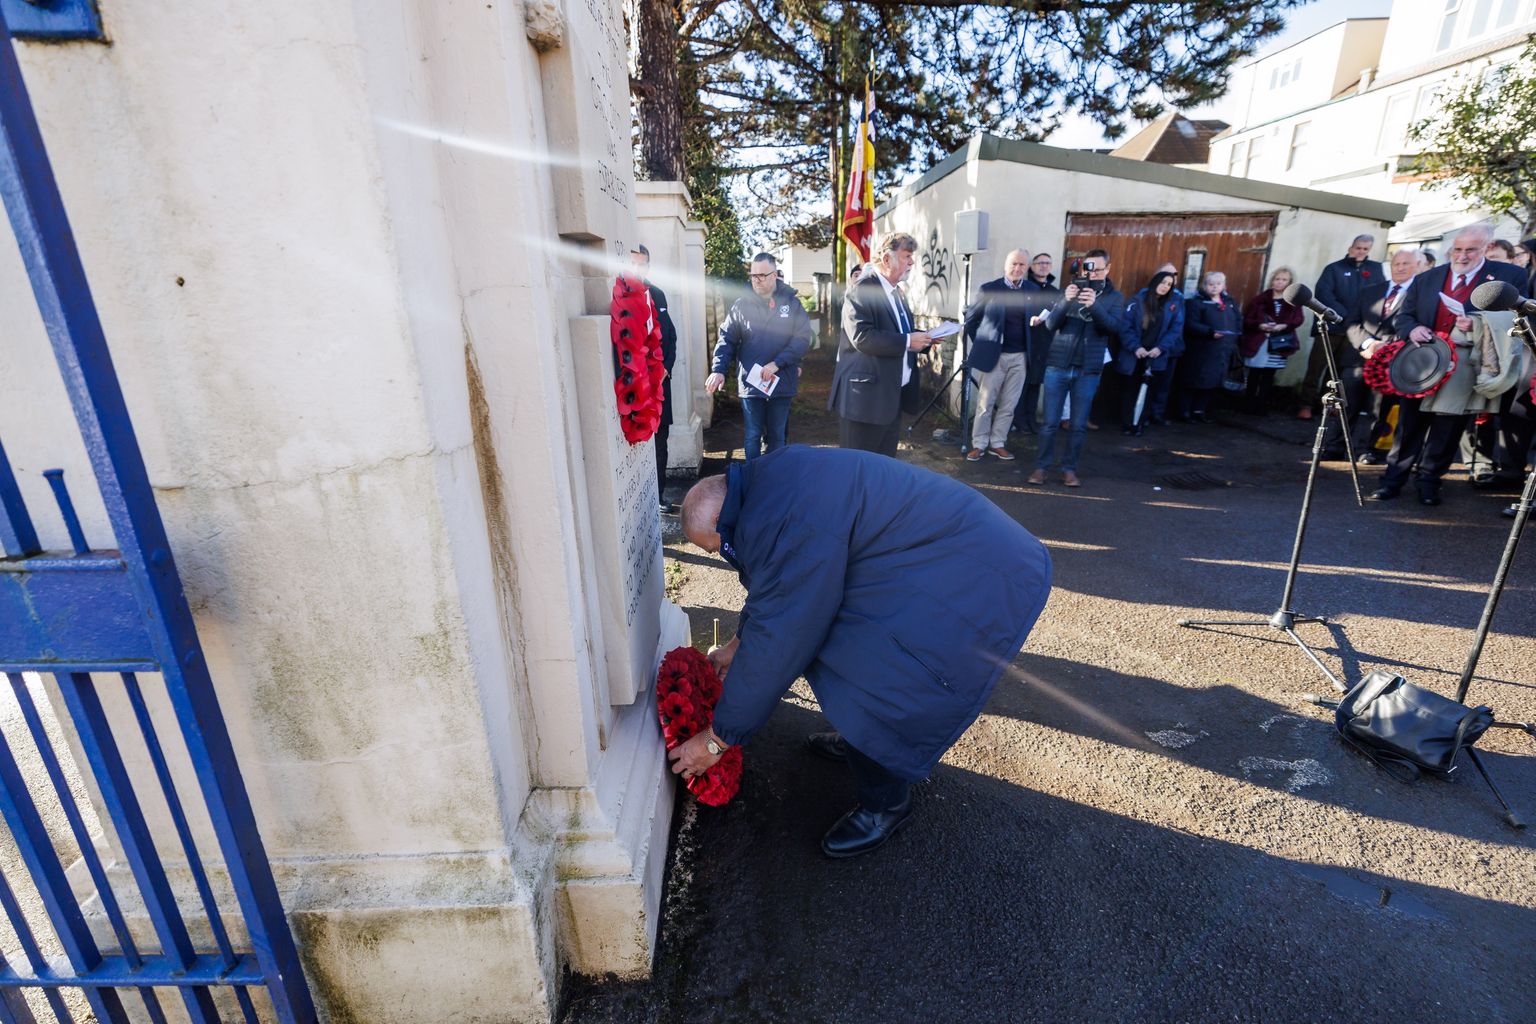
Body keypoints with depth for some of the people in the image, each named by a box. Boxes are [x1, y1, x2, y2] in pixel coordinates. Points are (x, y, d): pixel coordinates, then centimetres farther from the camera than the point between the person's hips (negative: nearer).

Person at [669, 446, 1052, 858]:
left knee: (866, 698, -9)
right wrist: (739, 642, 29)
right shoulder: (772, 478, 4)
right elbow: (770, 586, 19)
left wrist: (717, 738, -7)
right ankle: (859, 741, 41)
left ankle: (885, 805, 19)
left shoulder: (787, 527, -28)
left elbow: (776, 642, -20)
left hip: (983, 585, -10)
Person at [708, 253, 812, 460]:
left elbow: (803, 338, -6)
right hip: (750, 383, 0)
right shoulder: (741, 305, 2)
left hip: (781, 383, 0)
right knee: (753, 436, 5)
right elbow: (726, 339, 0)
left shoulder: (792, 303, 1)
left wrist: (777, 363, -17)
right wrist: (718, 369, -15)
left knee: (777, 436, 12)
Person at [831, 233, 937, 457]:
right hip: (865, 396, -9)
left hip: (893, 395, 9)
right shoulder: (862, 290, -13)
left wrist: (923, 338, 5)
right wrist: (907, 341, -20)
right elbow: (862, 337, -24)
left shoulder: (897, 293, 18)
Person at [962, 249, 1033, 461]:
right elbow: (970, 317, 4)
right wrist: (981, 343, 3)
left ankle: (997, 443, 17)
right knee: (985, 402, 2)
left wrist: (1033, 339, 6)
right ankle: (978, 444, 12)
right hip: (995, 355, -3)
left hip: (1020, 356, 3)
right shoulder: (990, 289, -3)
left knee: (1008, 404, 7)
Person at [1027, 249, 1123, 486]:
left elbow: (1114, 327, -11)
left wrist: (1094, 305, -27)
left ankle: (1069, 469, 14)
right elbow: (1051, 324, -4)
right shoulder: (1070, 290, 7)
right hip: (1058, 365, 0)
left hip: (1088, 370, 0)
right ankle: (1041, 466, 10)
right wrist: (1066, 300, -21)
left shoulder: (1114, 297, 5)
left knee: (1079, 425, 4)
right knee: (1050, 421, 1)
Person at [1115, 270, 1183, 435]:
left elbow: (1175, 330, 0)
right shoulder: (1137, 300, -3)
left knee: (1148, 390, 6)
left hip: (1156, 357, 2)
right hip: (1133, 355, -2)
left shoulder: (1175, 305, 6)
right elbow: (1126, 326, -10)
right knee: (1129, 388, 5)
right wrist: (1135, 347, -21)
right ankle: (1126, 423, 14)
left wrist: (1160, 348, -15)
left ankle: (1140, 423, 15)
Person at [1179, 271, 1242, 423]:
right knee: (1195, 381, -3)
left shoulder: (1231, 302, 15)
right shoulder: (1197, 302, -4)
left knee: (1214, 382, 9)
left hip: (1222, 351, 6)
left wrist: (1234, 342, 0)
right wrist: (1210, 332, -26)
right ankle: (1185, 412, 6)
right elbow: (1191, 325, -15)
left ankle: (1200, 410, 20)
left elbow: (1239, 322, 16)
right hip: (1201, 351, -6)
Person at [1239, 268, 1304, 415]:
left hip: (1280, 344, 1)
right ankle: (1249, 404, 11)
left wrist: (1284, 326, -18)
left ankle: (1261, 405, 10)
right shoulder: (1260, 298, 0)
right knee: (1254, 374, 4)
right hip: (1258, 341, -1)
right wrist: (1259, 325, -19)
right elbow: (1246, 319, -3)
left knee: (1268, 375, 5)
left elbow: (1299, 319, -1)